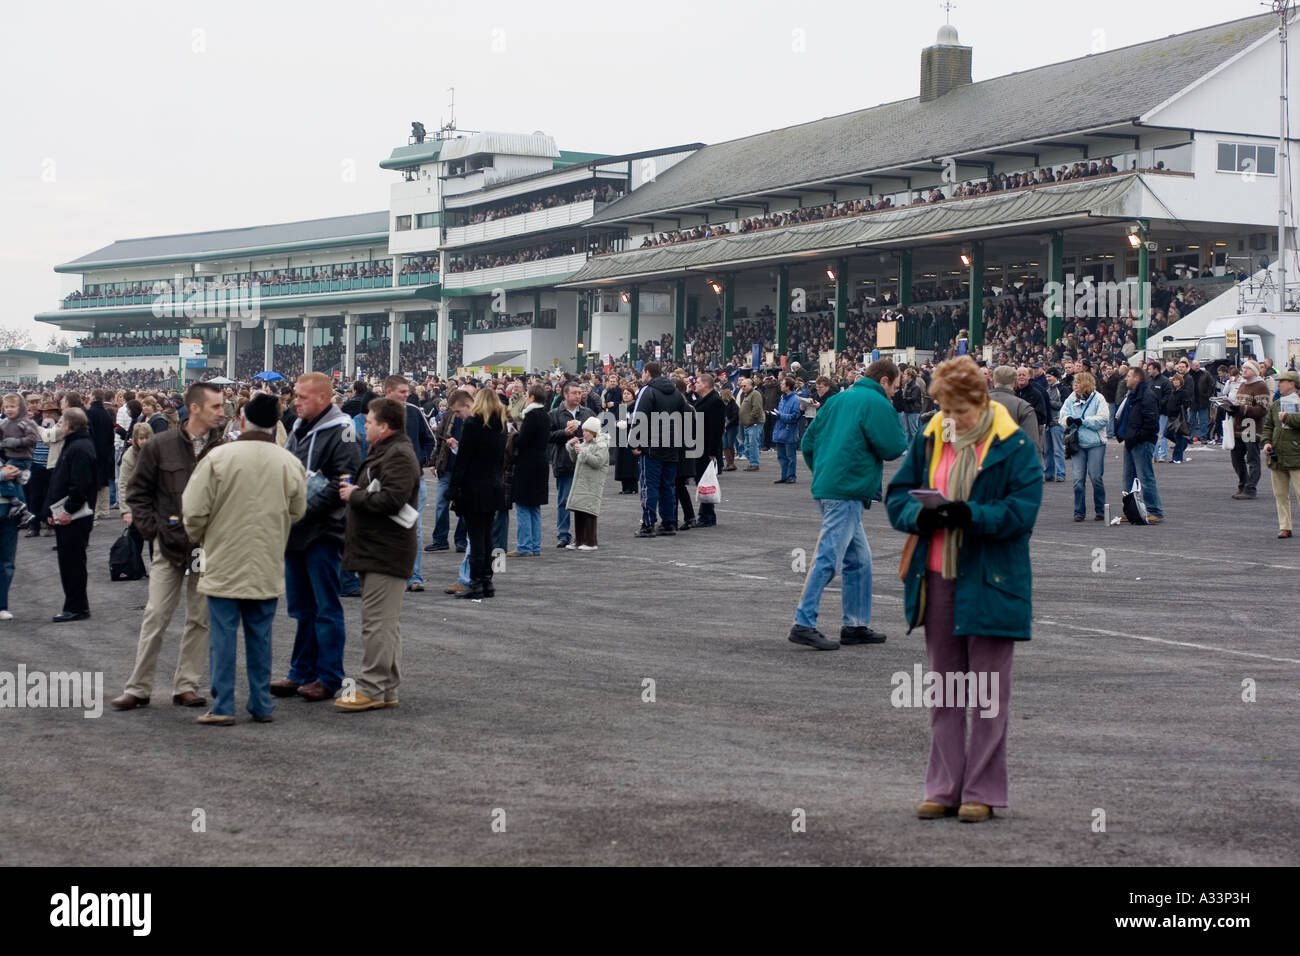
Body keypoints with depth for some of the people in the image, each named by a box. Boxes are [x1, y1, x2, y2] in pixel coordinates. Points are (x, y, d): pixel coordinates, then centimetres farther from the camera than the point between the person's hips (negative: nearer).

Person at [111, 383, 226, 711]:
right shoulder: (160, 446, -1)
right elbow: (137, 491, 5)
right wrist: (152, 530, -2)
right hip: (170, 545, -1)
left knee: (201, 619, 6)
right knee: (155, 617, 1)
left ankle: (187, 686, 16)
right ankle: (138, 688, 9)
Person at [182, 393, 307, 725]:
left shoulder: (219, 457, -13)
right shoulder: (290, 462, -4)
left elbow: (194, 511, -10)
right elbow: (297, 513, 8)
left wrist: (199, 537, 11)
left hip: (224, 564, -3)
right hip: (268, 567, 3)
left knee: (224, 635, 3)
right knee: (260, 635, 12)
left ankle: (222, 707, 4)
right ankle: (261, 705, 17)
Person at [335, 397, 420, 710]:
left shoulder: (398, 455, -15)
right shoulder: (384, 452, 20)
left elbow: (391, 500, -25)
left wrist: (354, 495, -13)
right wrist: (355, 491, 9)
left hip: (386, 552, -11)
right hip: (378, 550, 11)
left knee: (378, 622, -9)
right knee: (385, 622, 14)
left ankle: (371, 689, -8)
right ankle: (386, 690, 20)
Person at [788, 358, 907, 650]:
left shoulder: (837, 399, 17)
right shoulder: (877, 404, -7)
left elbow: (808, 442, 17)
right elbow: (893, 448, -11)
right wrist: (893, 416, 6)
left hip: (827, 486, 9)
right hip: (847, 492, -9)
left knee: (858, 558, 15)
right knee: (829, 557, -9)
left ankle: (856, 625, 19)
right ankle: (804, 623, -10)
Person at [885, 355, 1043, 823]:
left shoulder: (1015, 447, -7)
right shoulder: (928, 441, 8)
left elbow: (1021, 512, -13)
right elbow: (897, 496, 9)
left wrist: (971, 515, -27)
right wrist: (918, 515, -13)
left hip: (990, 584, -5)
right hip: (936, 579, 5)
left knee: (990, 694, 3)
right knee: (944, 690, 11)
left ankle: (982, 791, 10)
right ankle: (944, 787, 19)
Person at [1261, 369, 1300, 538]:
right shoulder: (1275, 405, 15)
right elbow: (1267, 427, 17)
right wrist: (1266, 442, 1)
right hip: (1277, 456, 6)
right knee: (1280, 494, 8)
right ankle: (1285, 527, 14)